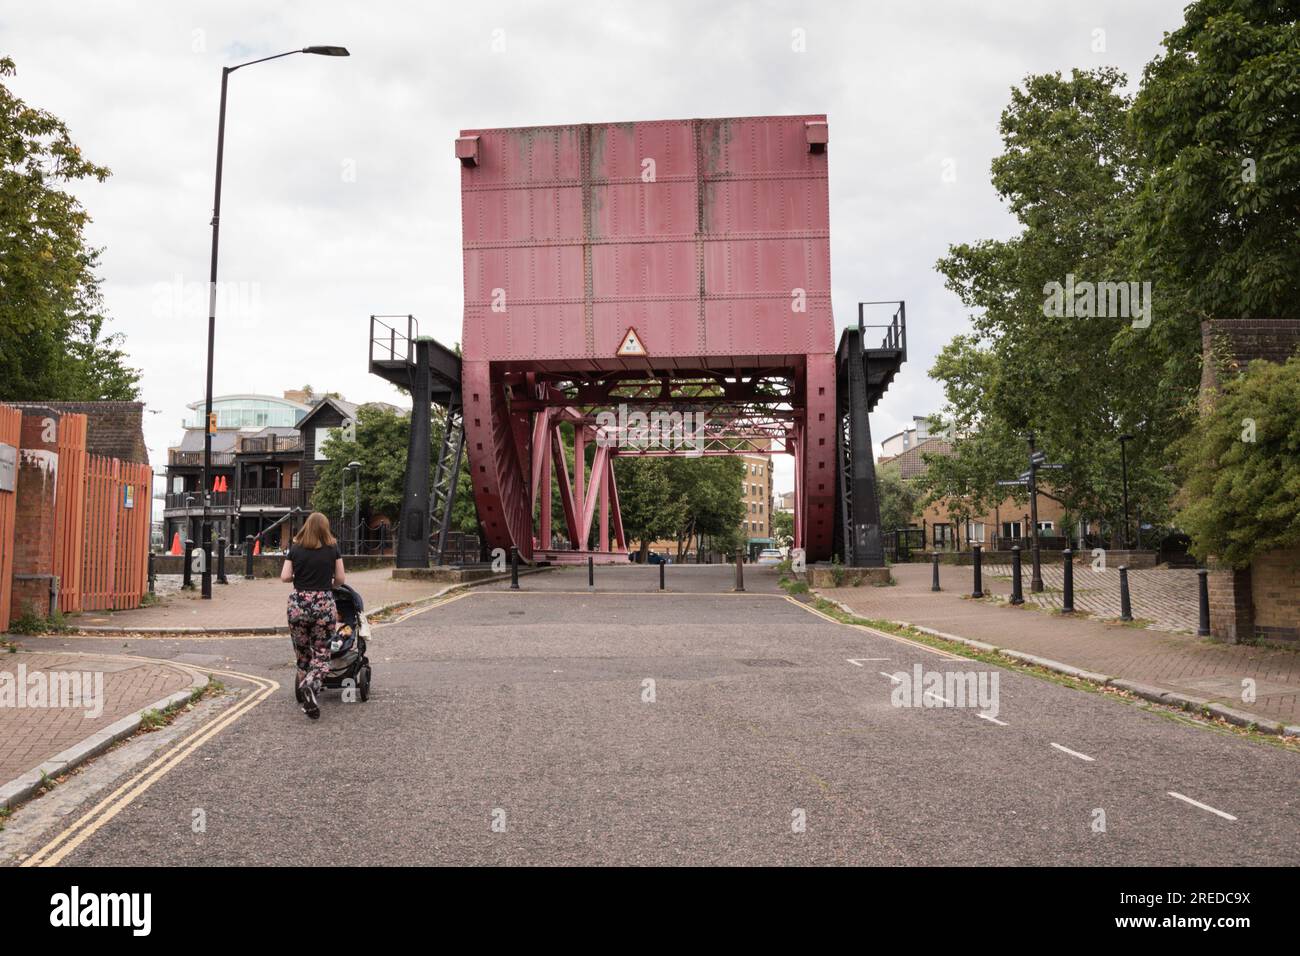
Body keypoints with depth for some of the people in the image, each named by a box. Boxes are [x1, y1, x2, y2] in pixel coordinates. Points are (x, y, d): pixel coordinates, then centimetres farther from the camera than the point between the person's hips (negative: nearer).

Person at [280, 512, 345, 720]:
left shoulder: (295, 549, 3)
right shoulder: (333, 548, 2)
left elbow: (285, 577, -1)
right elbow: (340, 579, 5)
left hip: (298, 603, 1)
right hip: (324, 604, -1)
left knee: (302, 653, 14)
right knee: (321, 654, 4)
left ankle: (306, 695, 16)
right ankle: (310, 685, -23)